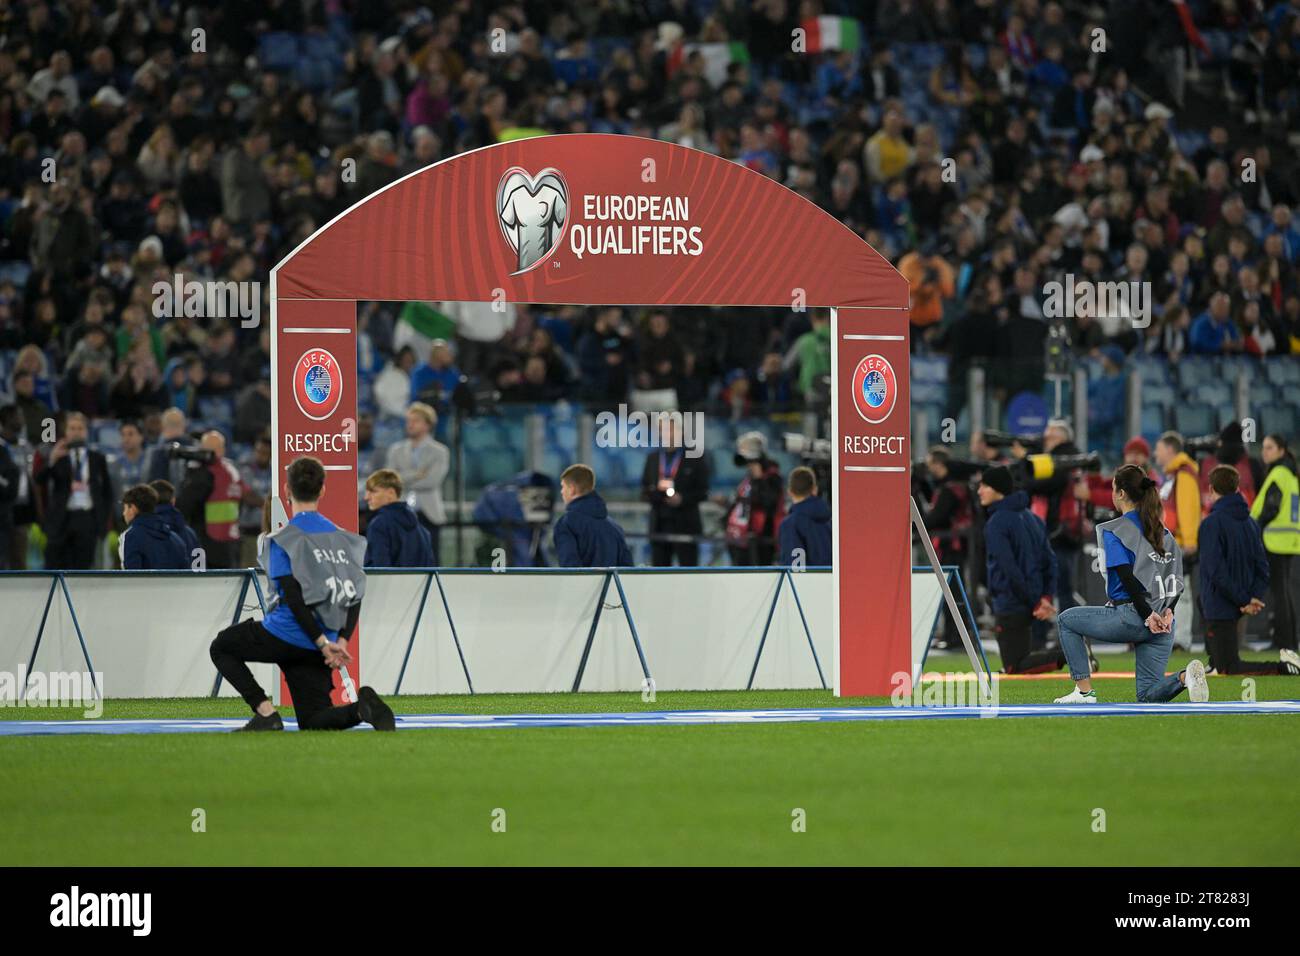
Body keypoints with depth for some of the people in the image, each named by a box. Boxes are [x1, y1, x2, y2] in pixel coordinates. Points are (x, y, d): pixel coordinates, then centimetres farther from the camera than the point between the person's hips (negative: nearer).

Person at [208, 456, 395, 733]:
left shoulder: (283, 540, -8)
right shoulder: (342, 537, 10)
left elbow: (293, 598, -16)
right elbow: (355, 595, 4)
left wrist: (323, 643, -15)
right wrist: (341, 641, -2)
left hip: (285, 637, -5)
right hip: (315, 648, 5)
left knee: (221, 647, 22)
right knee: (313, 723, 13)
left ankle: (266, 713, 2)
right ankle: (362, 707, -19)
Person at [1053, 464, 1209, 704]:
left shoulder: (1112, 531, -4)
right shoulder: (1163, 531, 18)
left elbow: (1127, 578, -16)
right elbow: (1176, 579, 13)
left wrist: (1147, 615, -16)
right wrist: (1168, 610, 3)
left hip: (1130, 617, -6)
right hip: (1163, 622, 6)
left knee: (1066, 620, 19)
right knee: (1148, 696, 12)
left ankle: (1084, 690, 11)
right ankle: (1185, 677, -18)